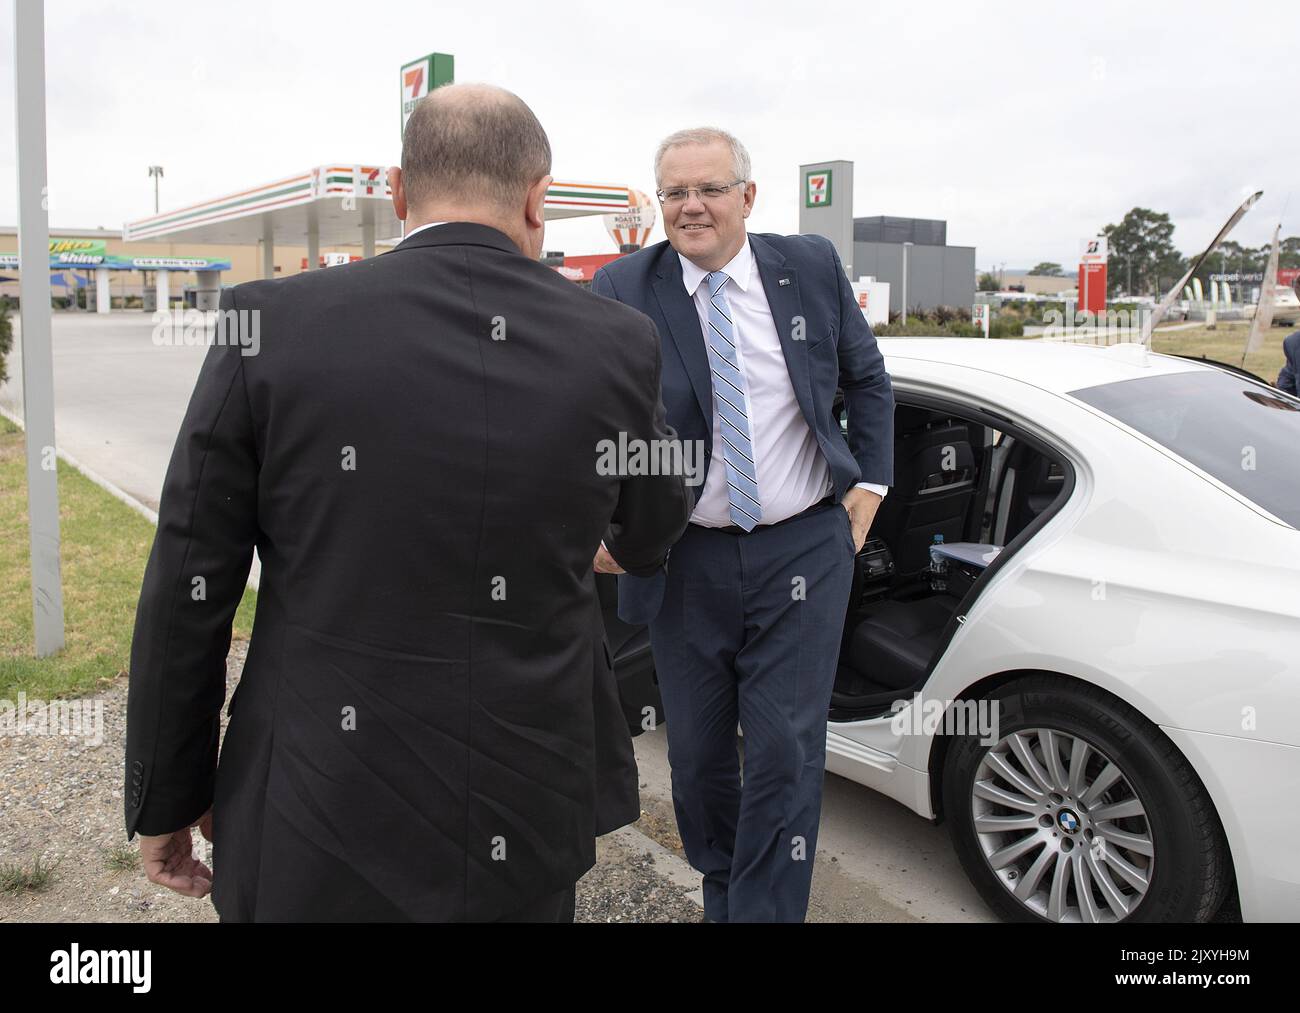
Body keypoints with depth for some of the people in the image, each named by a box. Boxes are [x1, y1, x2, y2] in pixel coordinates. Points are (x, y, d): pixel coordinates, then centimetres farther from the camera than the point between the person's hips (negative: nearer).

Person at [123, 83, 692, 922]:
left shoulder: (274, 327, -12)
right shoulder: (616, 344, -8)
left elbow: (189, 593, -7)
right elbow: (649, 539, 10)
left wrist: (167, 796, 6)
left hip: (321, 827, 0)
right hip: (524, 823, 1)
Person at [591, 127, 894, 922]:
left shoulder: (813, 268, 1)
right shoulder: (622, 291, -4)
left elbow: (867, 379, 14)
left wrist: (871, 484, 6)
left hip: (804, 552, 0)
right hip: (685, 562, 1)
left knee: (786, 756, 2)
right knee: (697, 755, 14)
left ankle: (766, 909, 19)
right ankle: (721, 893, 40)